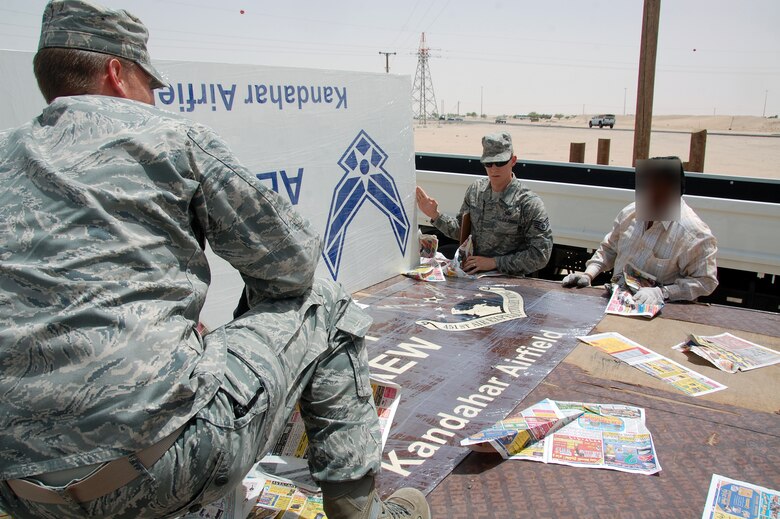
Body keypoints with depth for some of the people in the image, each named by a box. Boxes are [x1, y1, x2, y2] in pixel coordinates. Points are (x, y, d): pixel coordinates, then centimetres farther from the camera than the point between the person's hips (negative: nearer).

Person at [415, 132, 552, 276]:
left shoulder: (529, 203, -12)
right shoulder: (475, 190, 6)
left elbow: (540, 255, -13)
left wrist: (494, 262, -15)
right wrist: (435, 215, 2)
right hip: (471, 274, 4)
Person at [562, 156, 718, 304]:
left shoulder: (695, 235, -14)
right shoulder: (631, 213, 5)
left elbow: (706, 281, -11)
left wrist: (661, 292, -22)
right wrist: (588, 274, 5)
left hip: (655, 310, -5)